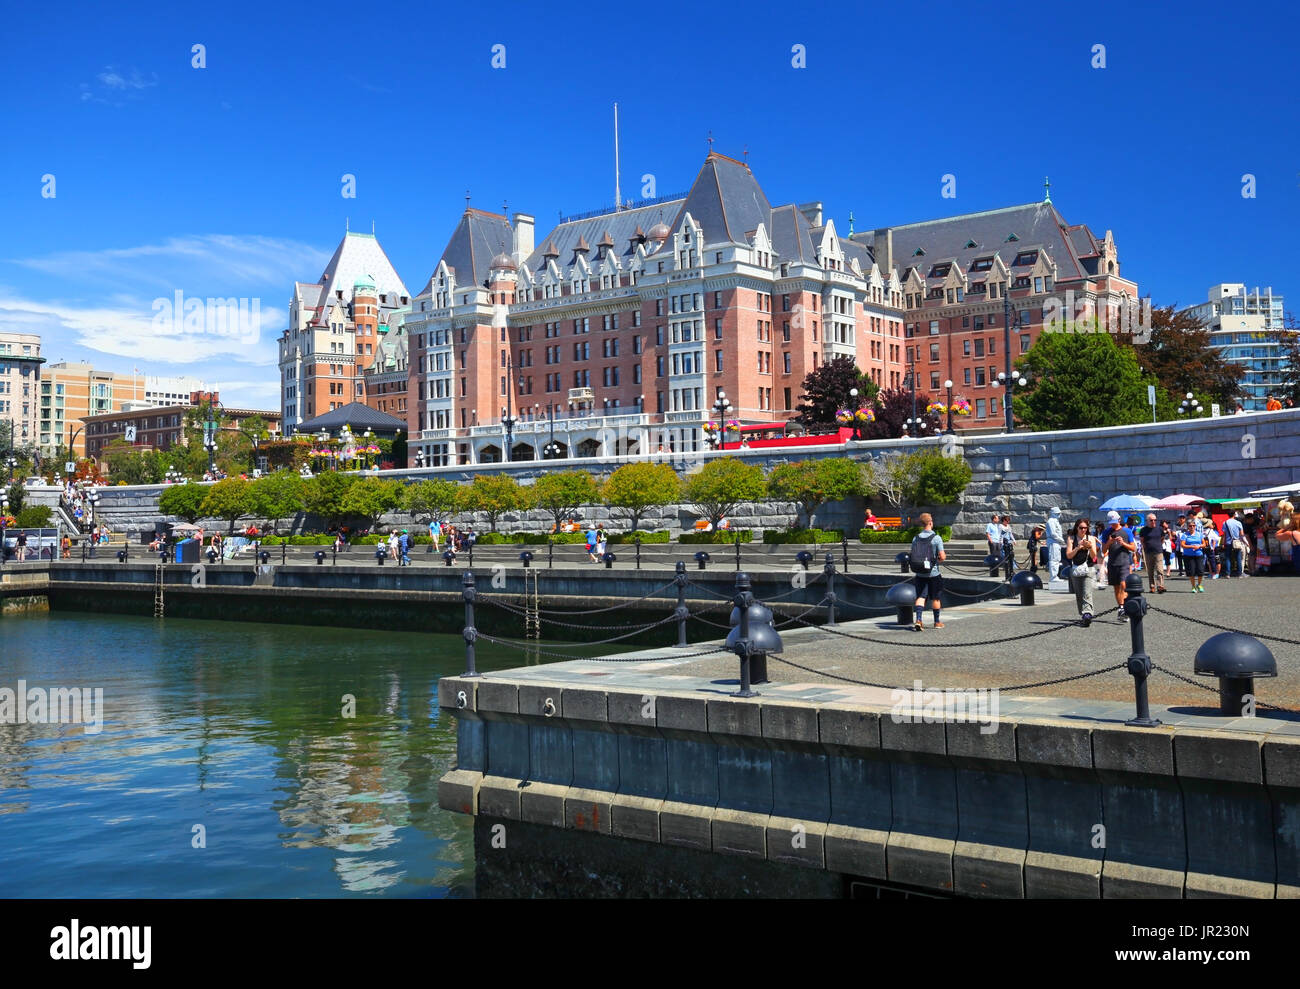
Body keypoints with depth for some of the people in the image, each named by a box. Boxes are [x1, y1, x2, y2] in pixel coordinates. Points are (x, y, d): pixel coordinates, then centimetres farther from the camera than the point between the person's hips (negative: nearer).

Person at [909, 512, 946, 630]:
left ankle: (917, 620, -15)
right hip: (933, 573, -3)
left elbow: (913, 556, 6)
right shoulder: (936, 538, -12)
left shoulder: (916, 538, 2)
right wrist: (944, 556, 8)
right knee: (935, 598, 11)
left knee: (920, 597, 3)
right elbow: (942, 557, -14)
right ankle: (937, 622, 23)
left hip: (920, 574, 3)